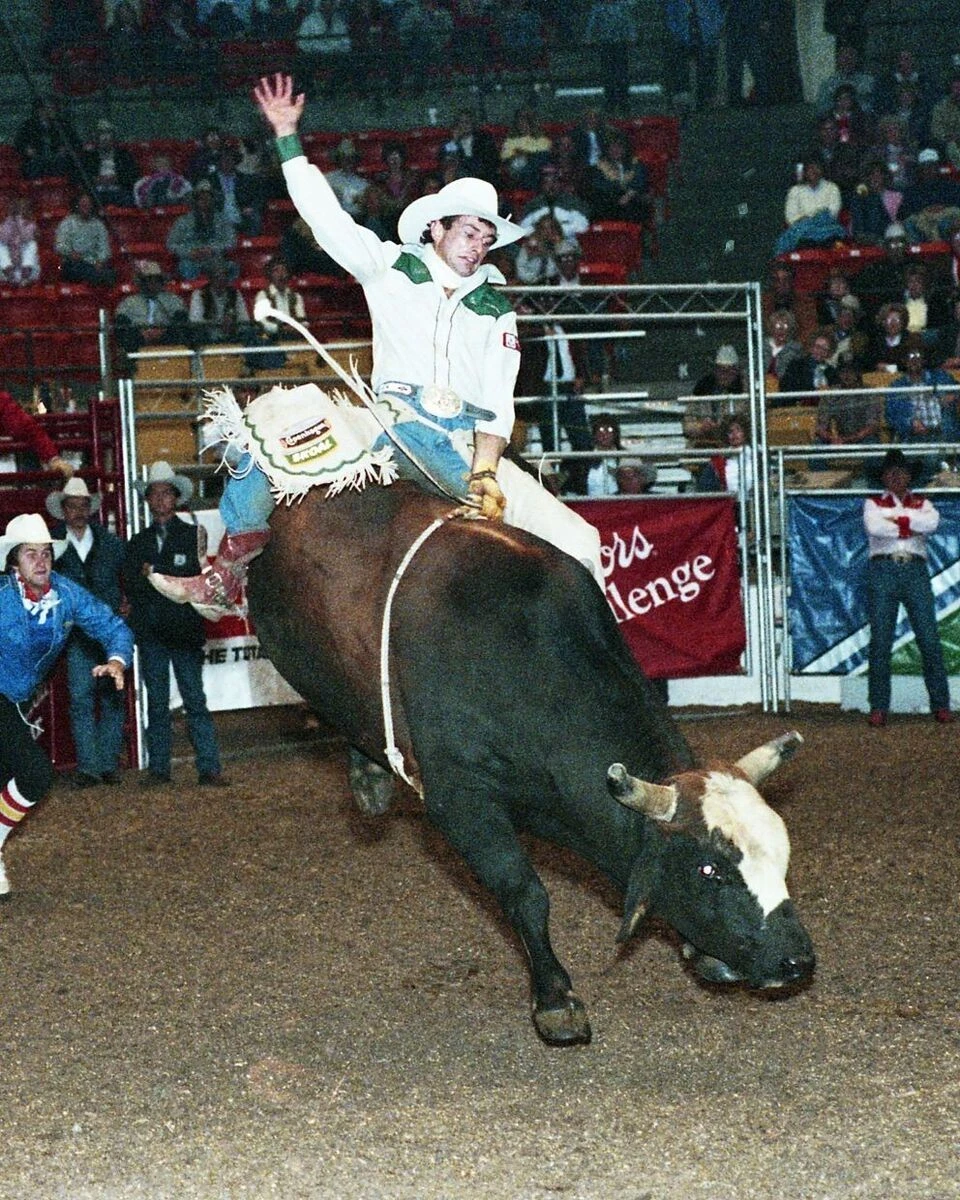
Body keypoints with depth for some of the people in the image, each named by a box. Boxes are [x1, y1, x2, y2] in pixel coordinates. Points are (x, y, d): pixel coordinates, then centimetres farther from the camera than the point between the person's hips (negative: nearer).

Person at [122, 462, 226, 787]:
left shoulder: (192, 535, 9)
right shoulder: (137, 543, 16)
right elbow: (131, 588, 3)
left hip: (185, 630, -2)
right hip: (150, 632, 3)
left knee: (195, 699, -7)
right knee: (156, 703, 4)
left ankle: (209, 768, -9)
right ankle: (158, 768, 8)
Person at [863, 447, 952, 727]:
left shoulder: (922, 504, 18)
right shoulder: (873, 504, 14)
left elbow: (932, 522, -6)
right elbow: (874, 527, -10)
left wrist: (897, 517, -5)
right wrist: (911, 525, -3)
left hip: (915, 571, 1)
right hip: (883, 570, -1)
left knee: (929, 639, -5)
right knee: (880, 641, -4)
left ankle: (941, 704, -2)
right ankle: (878, 708, -3)